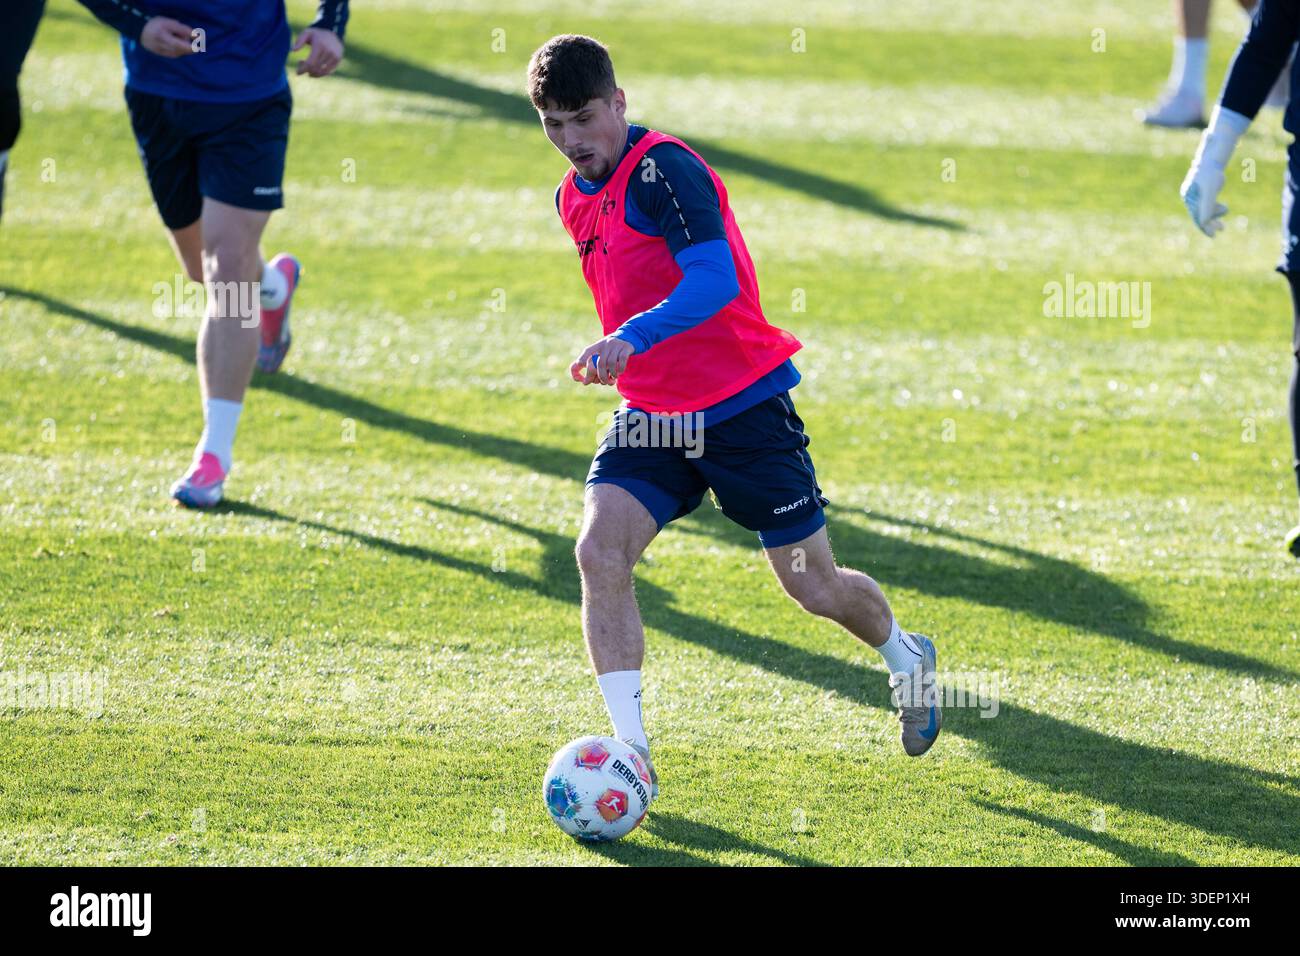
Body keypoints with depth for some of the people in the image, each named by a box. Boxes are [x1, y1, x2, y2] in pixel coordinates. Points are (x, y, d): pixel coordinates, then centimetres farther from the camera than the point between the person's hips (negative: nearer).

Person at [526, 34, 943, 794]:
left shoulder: (664, 169, -18)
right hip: (652, 415, 6)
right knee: (600, 550, -18)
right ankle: (632, 751, -16)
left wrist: (631, 340, -42)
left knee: (814, 586, 5)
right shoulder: (573, 199, 8)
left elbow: (716, 279, -31)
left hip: (744, 404, -6)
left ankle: (906, 657, 38)